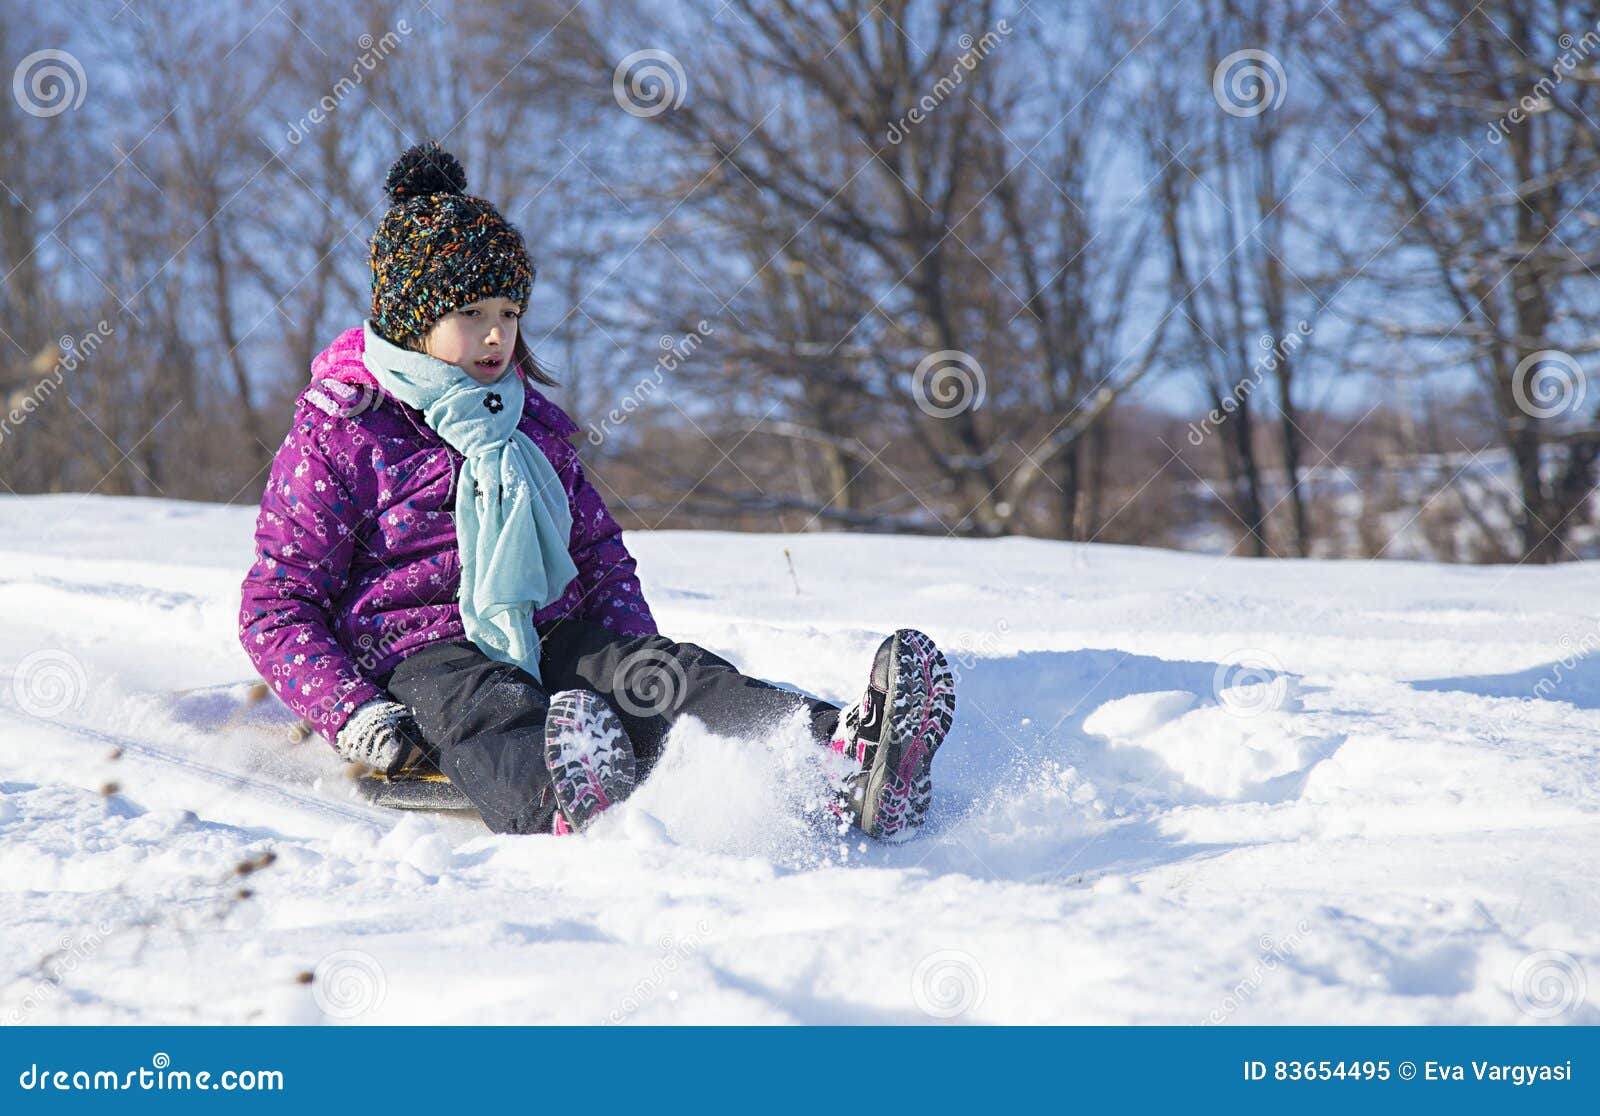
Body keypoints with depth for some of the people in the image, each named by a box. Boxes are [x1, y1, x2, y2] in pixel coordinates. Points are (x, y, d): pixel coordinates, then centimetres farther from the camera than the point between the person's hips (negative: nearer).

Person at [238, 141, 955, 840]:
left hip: (551, 638, 5)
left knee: (682, 677, -26)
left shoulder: (531, 419, 21)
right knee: (498, 716, -40)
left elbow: (601, 551, 28)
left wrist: (637, 661, 6)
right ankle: (569, 813, -78)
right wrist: (354, 715, -19)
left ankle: (845, 763, -55)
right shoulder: (335, 436, 3)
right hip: (422, 653, -5)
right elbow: (276, 607, 0)